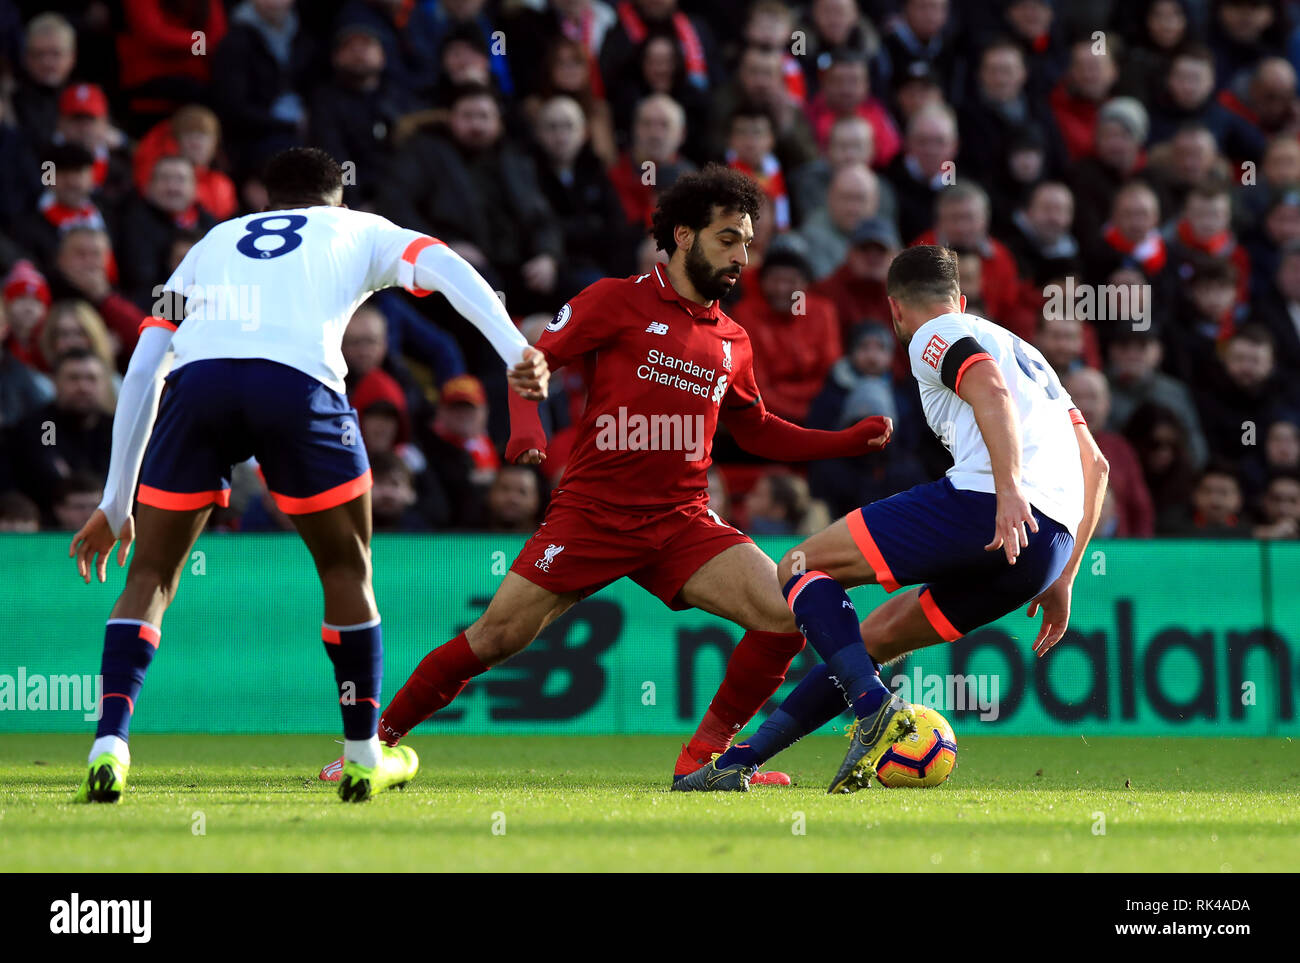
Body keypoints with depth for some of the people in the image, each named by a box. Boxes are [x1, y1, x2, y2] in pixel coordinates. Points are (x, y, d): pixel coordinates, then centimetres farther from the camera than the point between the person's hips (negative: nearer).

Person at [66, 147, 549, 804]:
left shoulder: (213, 242, 37)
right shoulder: (360, 232, 32)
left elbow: (142, 370, 32)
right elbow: (444, 267, 11)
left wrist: (115, 505, 34)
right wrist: (515, 351, -2)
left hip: (197, 379, 2)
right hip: (299, 381, -2)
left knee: (151, 576, 14)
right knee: (346, 569, 18)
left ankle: (108, 747, -4)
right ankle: (364, 756, 24)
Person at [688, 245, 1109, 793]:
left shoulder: (935, 337, 10)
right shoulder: (1024, 352, 35)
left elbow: (990, 390, -13)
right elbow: (1095, 464, 31)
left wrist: (1009, 491, -26)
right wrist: (1060, 580, 30)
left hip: (982, 501, -8)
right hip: (1051, 544, 8)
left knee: (799, 568, 0)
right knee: (874, 637, 19)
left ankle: (874, 708, -23)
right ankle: (736, 762, 16)